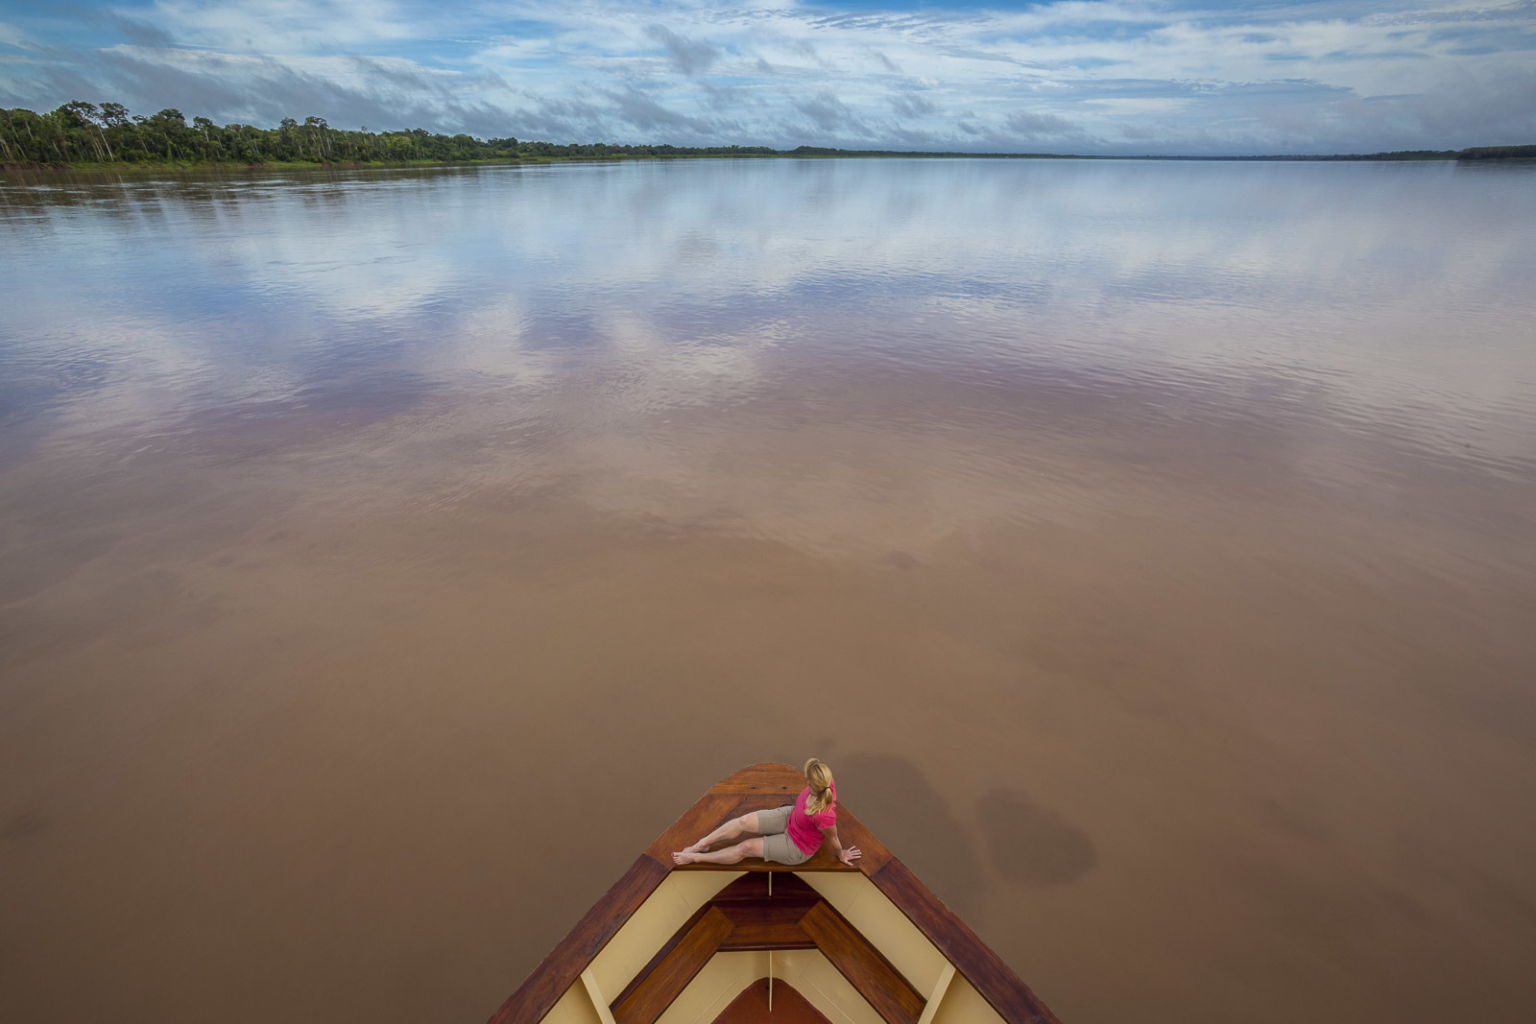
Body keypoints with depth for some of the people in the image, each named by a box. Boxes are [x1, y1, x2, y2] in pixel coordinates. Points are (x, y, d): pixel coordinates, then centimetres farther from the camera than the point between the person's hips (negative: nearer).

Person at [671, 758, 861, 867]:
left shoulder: (824, 816, -44)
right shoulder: (826, 783, -29)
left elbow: (833, 839, -22)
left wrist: (841, 855, 0)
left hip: (797, 849, -5)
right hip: (790, 816, 5)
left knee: (746, 847, -3)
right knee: (744, 821, -7)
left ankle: (696, 857, 15)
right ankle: (701, 845, 11)